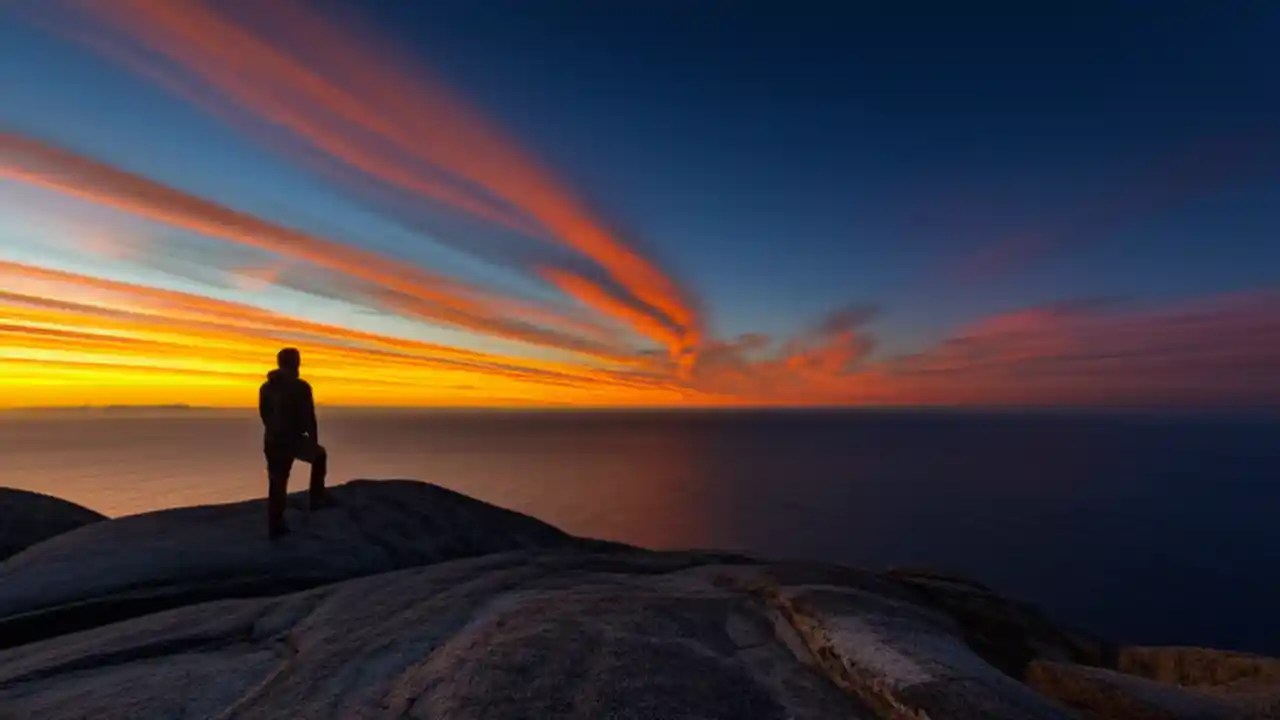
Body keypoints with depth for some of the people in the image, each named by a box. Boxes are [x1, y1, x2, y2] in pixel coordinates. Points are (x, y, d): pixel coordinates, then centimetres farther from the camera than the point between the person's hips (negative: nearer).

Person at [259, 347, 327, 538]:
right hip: (293, 440, -5)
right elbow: (309, 418, -11)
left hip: (272, 441, 6)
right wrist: (314, 440, 0)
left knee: (276, 483, 12)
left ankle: (276, 526, 16)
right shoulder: (301, 386, -12)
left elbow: (264, 415, 13)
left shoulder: (266, 387, 7)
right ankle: (317, 499, 19)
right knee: (320, 456, 22)